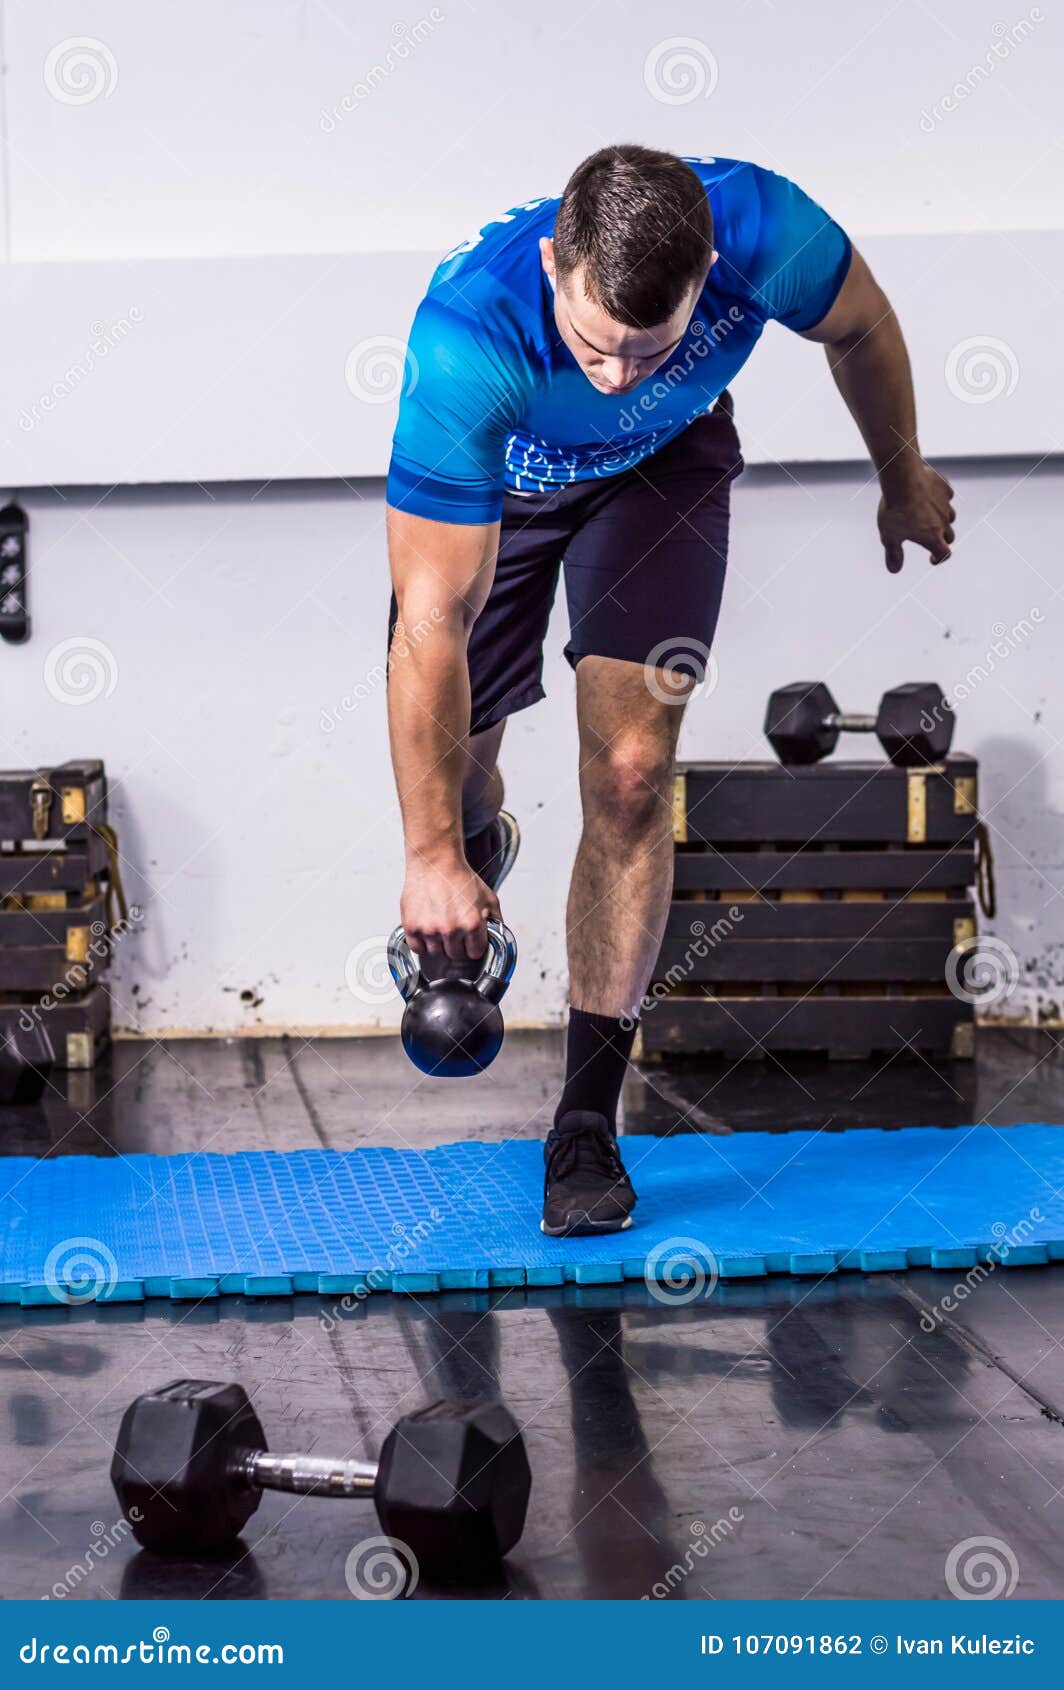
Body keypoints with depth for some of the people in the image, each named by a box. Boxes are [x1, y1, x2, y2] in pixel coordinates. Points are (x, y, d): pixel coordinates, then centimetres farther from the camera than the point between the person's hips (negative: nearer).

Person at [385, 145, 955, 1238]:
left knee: (631, 771, -13)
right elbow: (432, 623, -38)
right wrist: (431, 858, -35)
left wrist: (904, 477, 6)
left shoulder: (763, 232, -38)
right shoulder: (465, 341, -43)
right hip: (495, 475, 0)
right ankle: (480, 850, 49)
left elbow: (859, 329, -11)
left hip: (664, 464, 1)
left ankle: (586, 1123, -5)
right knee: (449, 765, 8)